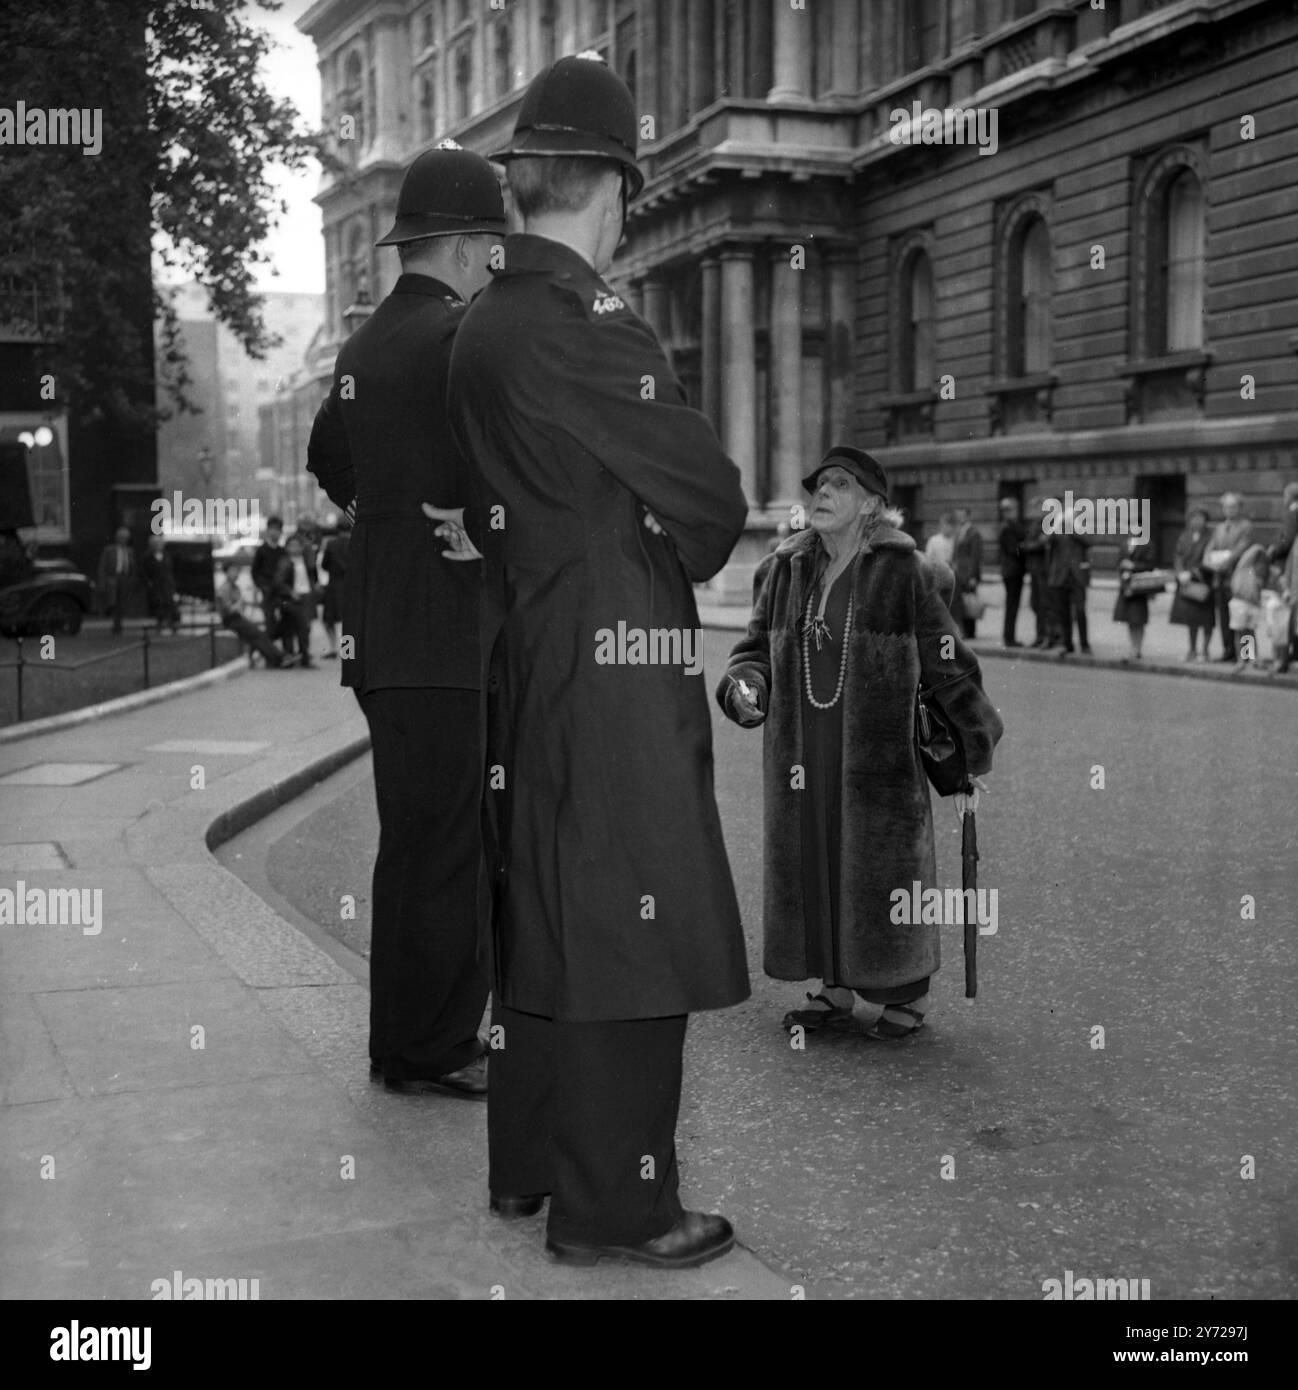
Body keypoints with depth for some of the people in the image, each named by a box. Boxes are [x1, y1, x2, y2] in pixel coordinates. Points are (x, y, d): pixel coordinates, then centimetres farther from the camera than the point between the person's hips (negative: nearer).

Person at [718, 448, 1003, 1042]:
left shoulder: (902, 572, -8)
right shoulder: (789, 569, 6)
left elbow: (946, 659, -3)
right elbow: (757, 645, 13)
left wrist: (976, 738, 2)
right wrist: (745, 685, -9)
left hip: (877, 754, -5)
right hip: (802, 753, 5)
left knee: (882, 864, 2)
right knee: (813, 862, 10)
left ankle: (904, 995, 17)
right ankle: (840, 989, 24)